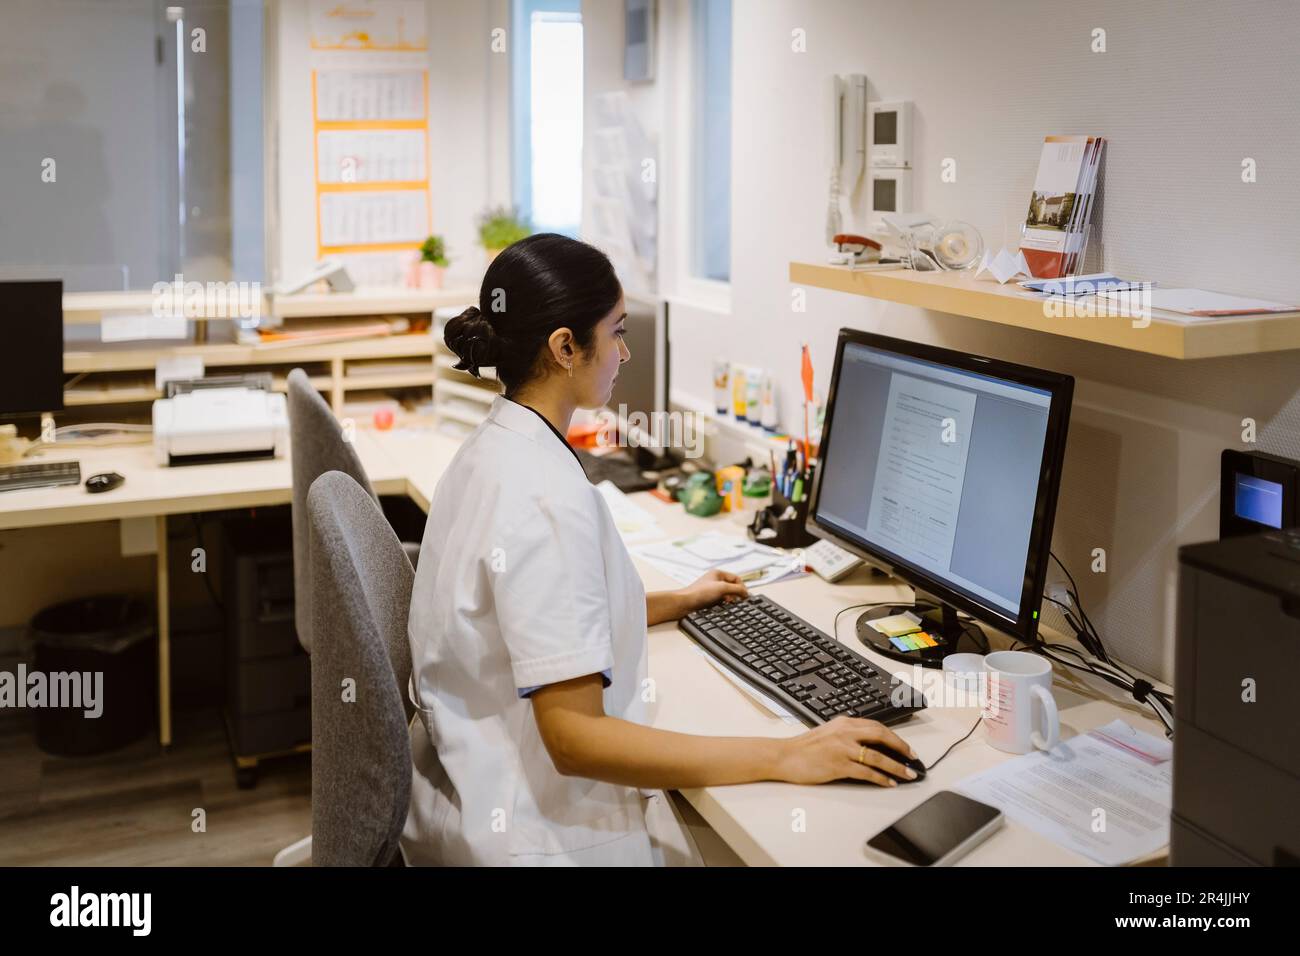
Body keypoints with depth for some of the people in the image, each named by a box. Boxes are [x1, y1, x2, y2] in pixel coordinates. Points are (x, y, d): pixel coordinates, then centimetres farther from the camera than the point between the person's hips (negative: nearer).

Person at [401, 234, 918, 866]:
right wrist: (785, 758, -28)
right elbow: (575, 739, -28)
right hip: (525, 831, -10)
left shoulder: (492, 449, 6)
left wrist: (678, 602, 26)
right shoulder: (548, 502, -26)